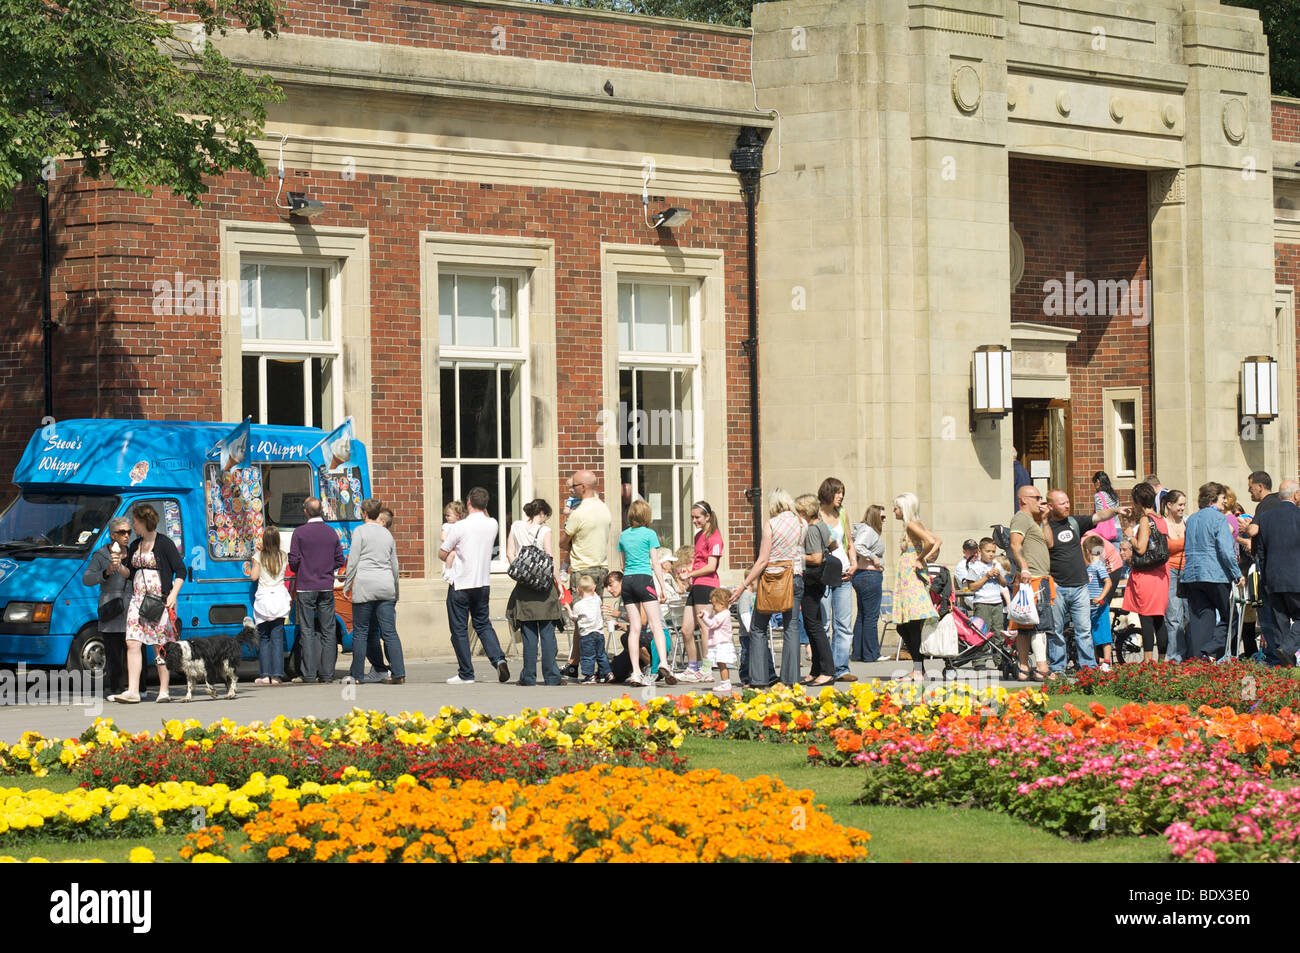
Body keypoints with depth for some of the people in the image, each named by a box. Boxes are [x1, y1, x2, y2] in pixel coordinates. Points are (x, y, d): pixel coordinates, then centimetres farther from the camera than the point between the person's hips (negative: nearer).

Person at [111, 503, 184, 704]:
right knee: (133, 643, -7)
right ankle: (133, 691, -10)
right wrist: (119, 567, -2)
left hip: (160, 601, -6)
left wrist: (173, 595, -15)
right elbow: (129, 573, 20)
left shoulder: (164, 543, -5)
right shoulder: (135, 545, 15)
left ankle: (163, 691, 6)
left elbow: (181, 571, -4)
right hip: (138, 600, 6)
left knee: (160, 646, -1)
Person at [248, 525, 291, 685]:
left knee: (264, 638, 6)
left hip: (264, 598, -2)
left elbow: (254, 576, -2)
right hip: (280, 597, 2)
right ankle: (276, 675, -2)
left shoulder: (259, 556, -4)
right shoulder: (283, 556, 5)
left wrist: (256, 554, 8)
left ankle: (265, 674, 0)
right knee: (277, 637, 4)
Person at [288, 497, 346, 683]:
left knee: (307, 632, 1)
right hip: (326, 587, 3)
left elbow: (293, 560, -8)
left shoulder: (300, 533, -7)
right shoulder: (332, 533, 4)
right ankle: (327, 673, 5)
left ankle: (309, 674, -2)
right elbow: (340, 561, 8)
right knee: (327, 631, 7)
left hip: (306, 587, -3)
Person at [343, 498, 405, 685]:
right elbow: (395, 565, 20)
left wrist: (347, 585, 3)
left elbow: (353, 561, -6)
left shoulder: (360, 531, -2)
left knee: (360, 632, 3)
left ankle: (357, 675, 5)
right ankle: (398, 673, -9)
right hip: (386, 586, 5)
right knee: (389, 631, 0)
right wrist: (395, 592, 27)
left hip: (365, 586, -5)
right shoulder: (387, 534, 15)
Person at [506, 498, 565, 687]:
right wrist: (558, 580, -2)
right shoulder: (544, 530, -6)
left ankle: (529, 676, 3)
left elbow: (510, 554, 4)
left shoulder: (516, 527, 5)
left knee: (528, 634, 5)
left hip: (524, 586, 3)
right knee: (547, 632, 1)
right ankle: (551, 676, 0)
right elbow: (550, 557, -8)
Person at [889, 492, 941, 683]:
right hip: (907, 579, 10)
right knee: (902, 627, 11)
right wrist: (930, 556, 7)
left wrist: (920, 559, -13)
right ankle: (918, 669, 13)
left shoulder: (912, 525, -10)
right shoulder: (913, 526, 17)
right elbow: (937, 541, 19)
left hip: (914, 577, -10)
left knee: (913, 626, -11)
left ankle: (919, 671, -13)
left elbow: (931, 542, -25)